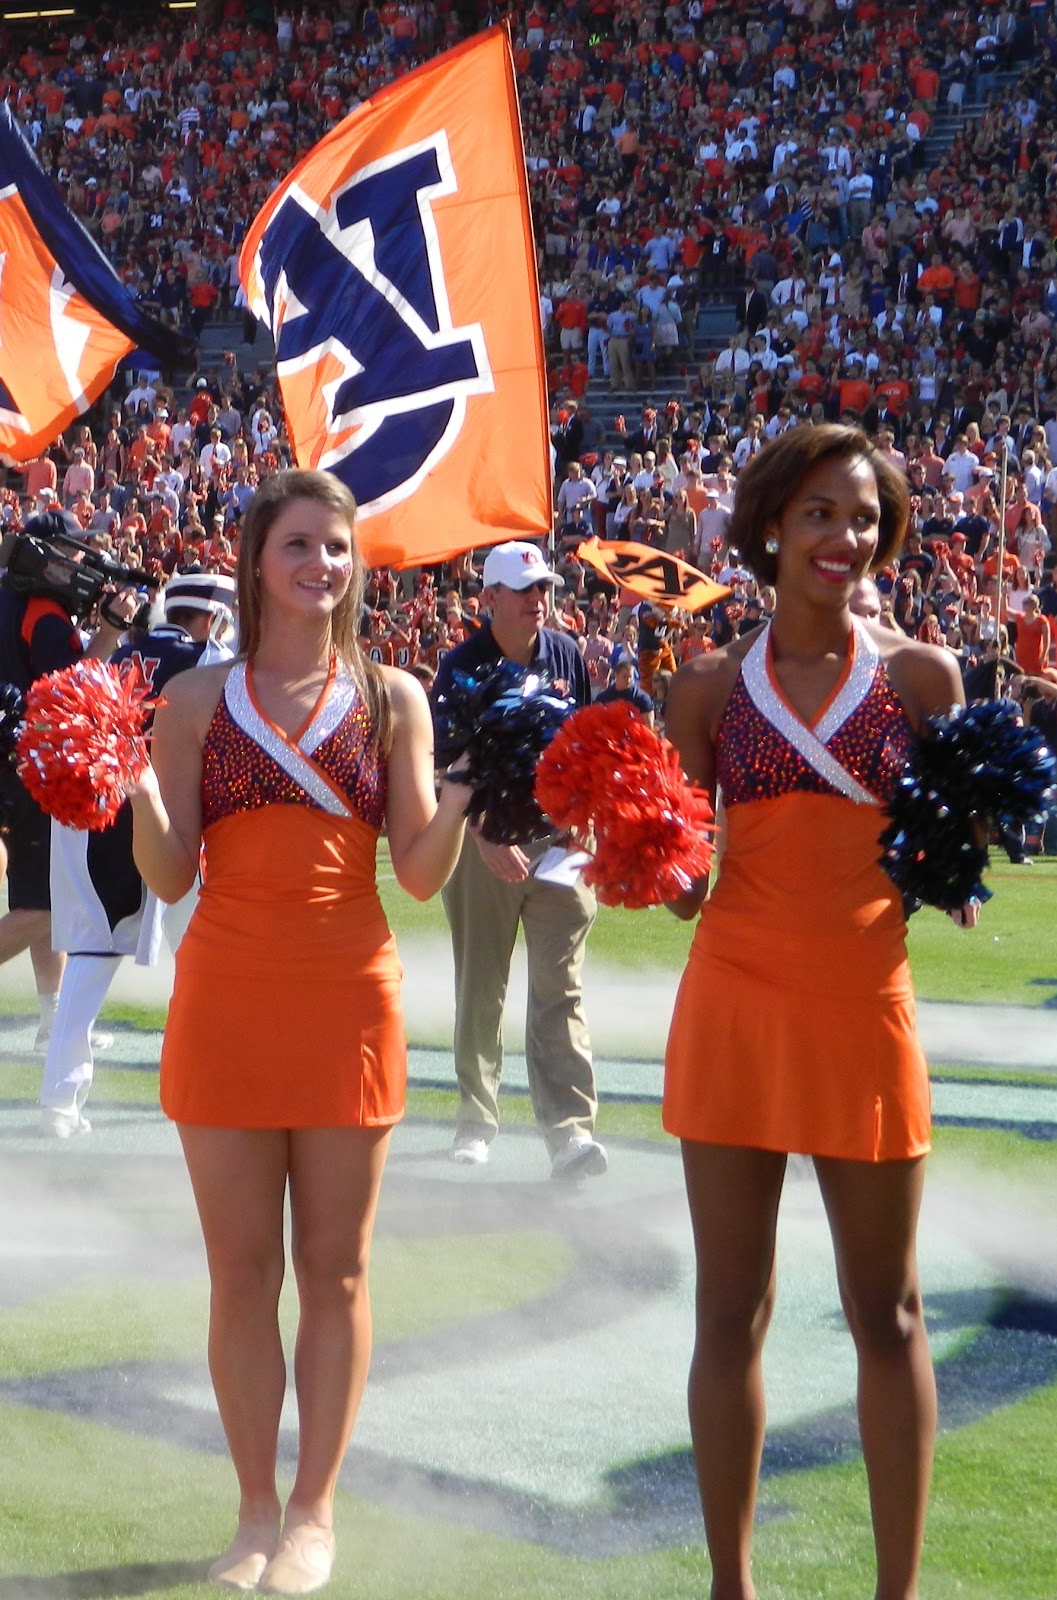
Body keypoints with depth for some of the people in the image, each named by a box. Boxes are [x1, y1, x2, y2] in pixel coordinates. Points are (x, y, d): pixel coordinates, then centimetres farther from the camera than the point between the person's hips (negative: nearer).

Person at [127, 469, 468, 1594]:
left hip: (347, 996, 0)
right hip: (227, 996, 0)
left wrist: (466, 794, -17)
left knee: (334, 1268, 4)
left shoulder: (391, 698, 4)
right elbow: (169, 876, 0)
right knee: (242, 1269, 4)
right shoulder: (198, 699, 4)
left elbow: (421, 874, 0)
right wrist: (137, 791, -17)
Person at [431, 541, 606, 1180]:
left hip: (560, 839, 1)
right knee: (481, 988, 8)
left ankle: (571, 1128, -13)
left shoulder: (568, 655, 5)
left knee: (560, 988, -7)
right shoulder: (463, 667, -5)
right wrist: (487, 838, -19)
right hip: (485, 838, -1)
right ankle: (477, 1117, 22)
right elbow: (449, 766, -8)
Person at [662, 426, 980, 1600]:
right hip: (736, 1006, 0)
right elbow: (685, 888, 5)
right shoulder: (712, 687, 4)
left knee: (887, 1310, 6)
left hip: (864, 1009, 0)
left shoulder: (919, 677, 4)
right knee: (731, 1305, 5)